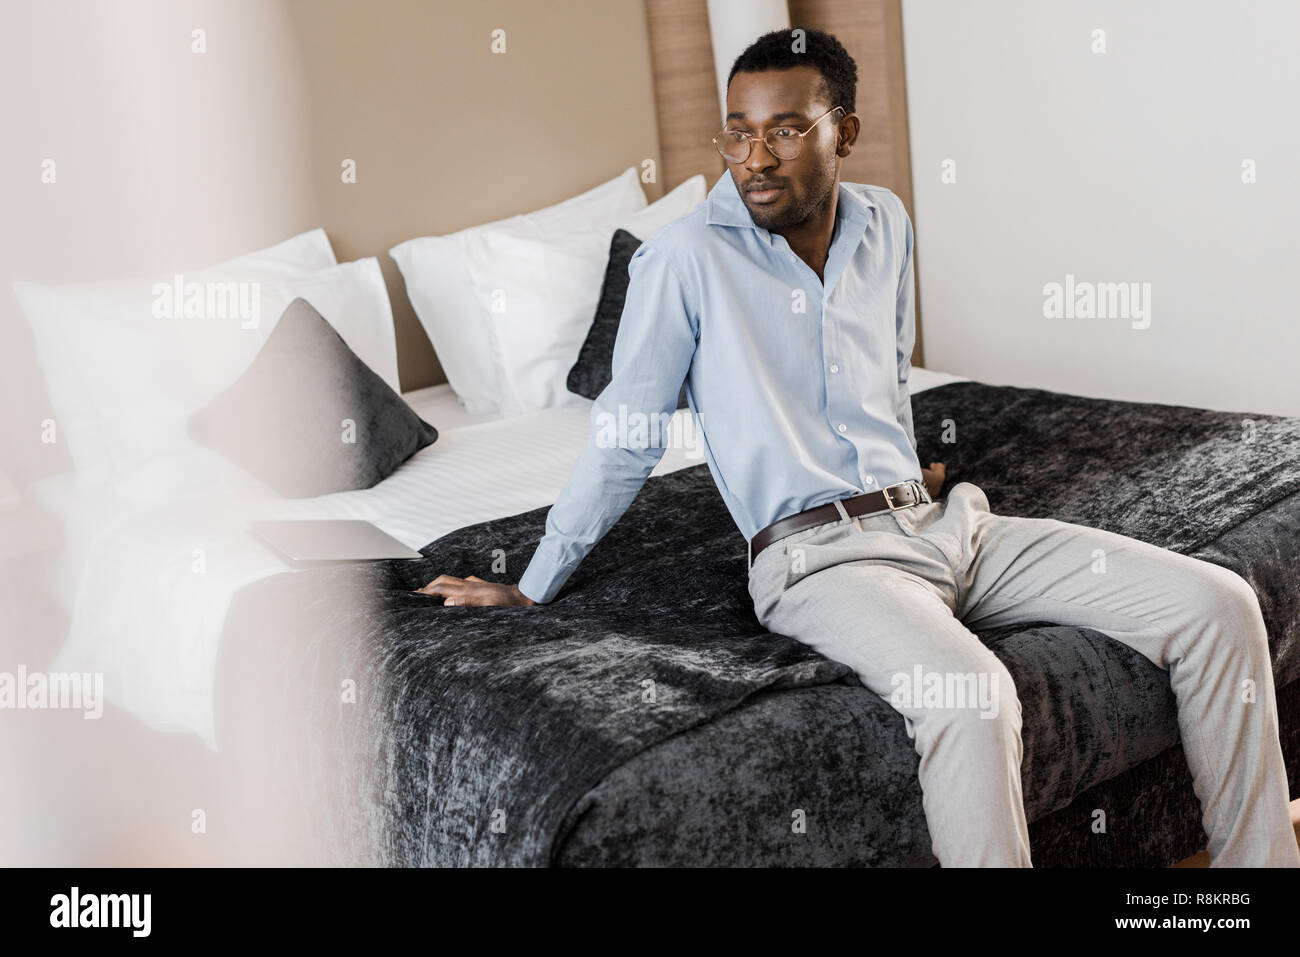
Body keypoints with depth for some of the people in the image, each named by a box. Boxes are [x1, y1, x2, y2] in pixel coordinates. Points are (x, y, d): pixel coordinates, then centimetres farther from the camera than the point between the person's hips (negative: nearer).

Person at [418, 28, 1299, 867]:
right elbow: (624, 439, 0)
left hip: (941, 522, 7)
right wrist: (532, 590, 4)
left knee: (1217, 604, -4)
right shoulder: (687, 258, -6)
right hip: (817, 552, -6)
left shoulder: (886, 225, 10)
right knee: (970, 698, -38)